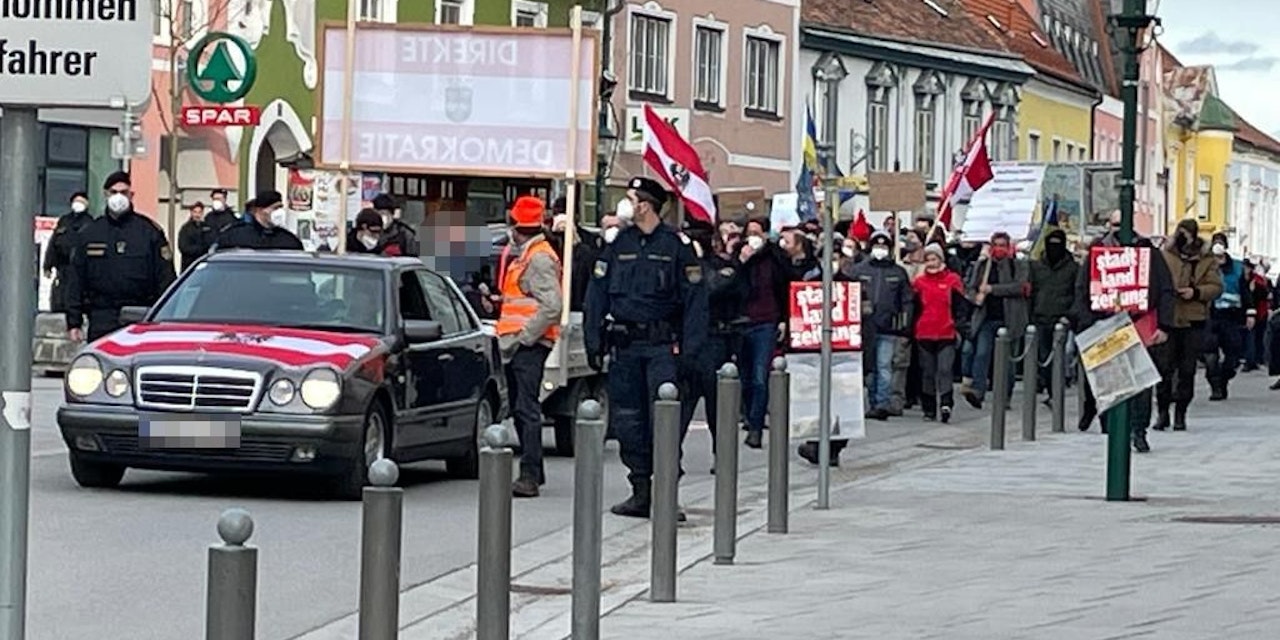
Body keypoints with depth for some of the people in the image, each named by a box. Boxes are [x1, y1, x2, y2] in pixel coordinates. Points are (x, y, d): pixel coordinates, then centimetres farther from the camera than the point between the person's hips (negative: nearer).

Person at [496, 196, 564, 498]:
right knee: (519, 408, 14)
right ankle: (533, 471, 22)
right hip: (515, 343, 10)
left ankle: (529, 476, -16)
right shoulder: (518, 255, 18)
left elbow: (552, 306, -21)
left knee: (527, 409, -13)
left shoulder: (539, 258, -13)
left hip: (530, 345, -10)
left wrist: (524, 337, -19)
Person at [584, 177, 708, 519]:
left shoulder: (677, 246, -1)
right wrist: (594, 343, 4)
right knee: (627, 420, 6)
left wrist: (690, 347, -9)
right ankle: (640, 491, 13)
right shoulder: (618, 245, 10)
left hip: (662, 346, -4)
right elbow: (596, 295, 11)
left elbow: (695, 298, -1)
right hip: (623, 346, 4)